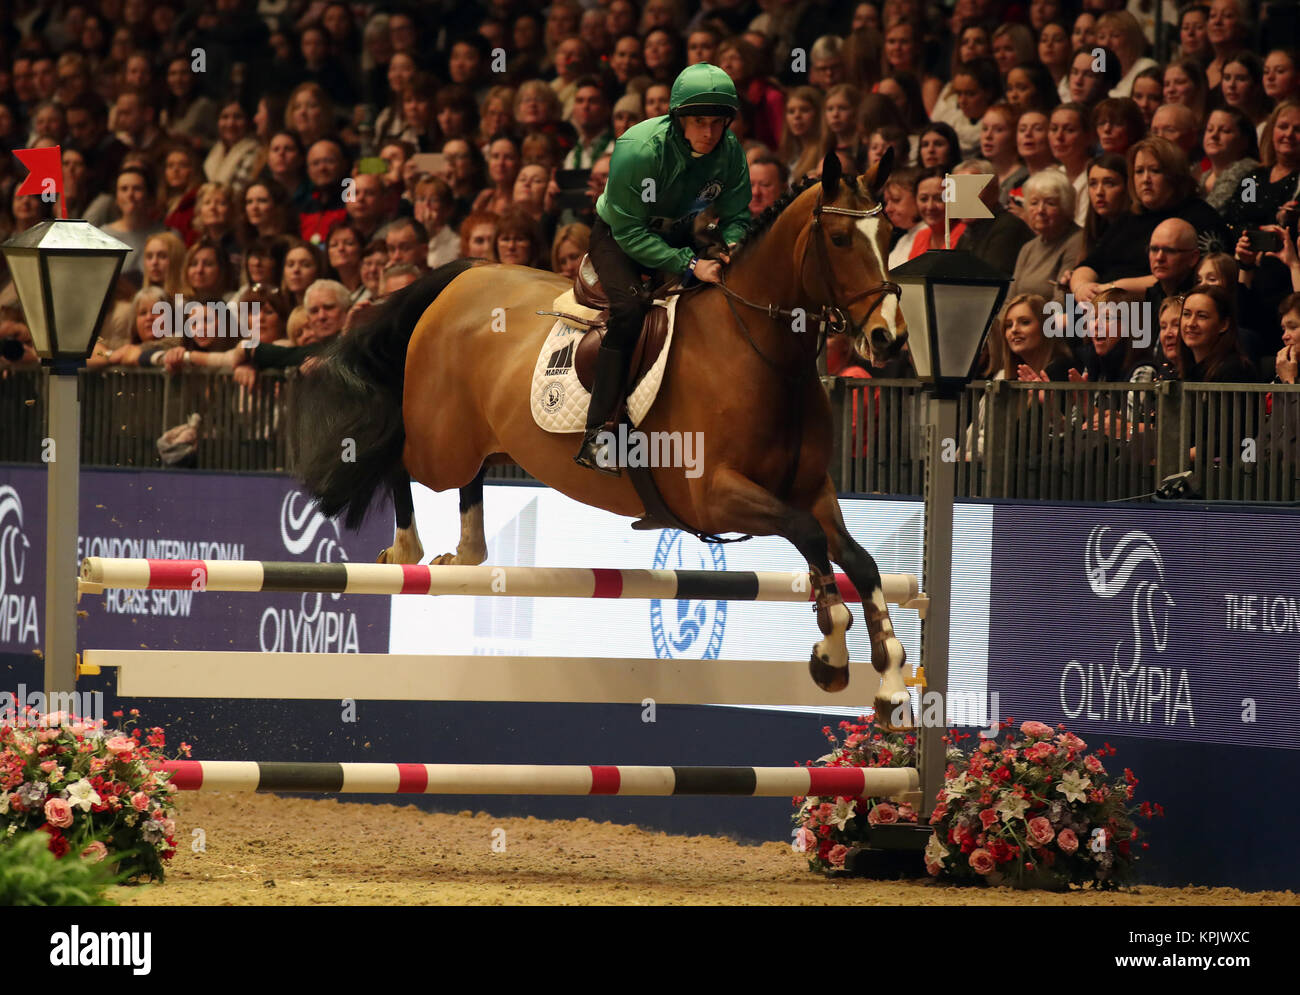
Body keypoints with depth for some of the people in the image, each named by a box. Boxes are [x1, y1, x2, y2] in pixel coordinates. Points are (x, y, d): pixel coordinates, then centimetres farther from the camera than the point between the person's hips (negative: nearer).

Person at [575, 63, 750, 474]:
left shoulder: (730, 151, -16)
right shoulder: (639, 149, -32)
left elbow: (736, 216, -4)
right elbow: (630, 231, -28)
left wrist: (730, 248, -28)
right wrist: (689, 265, -35)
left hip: (678, 235, 6)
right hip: (618, 237, -6)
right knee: (628, 306, -31)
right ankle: (597, 434, -33)